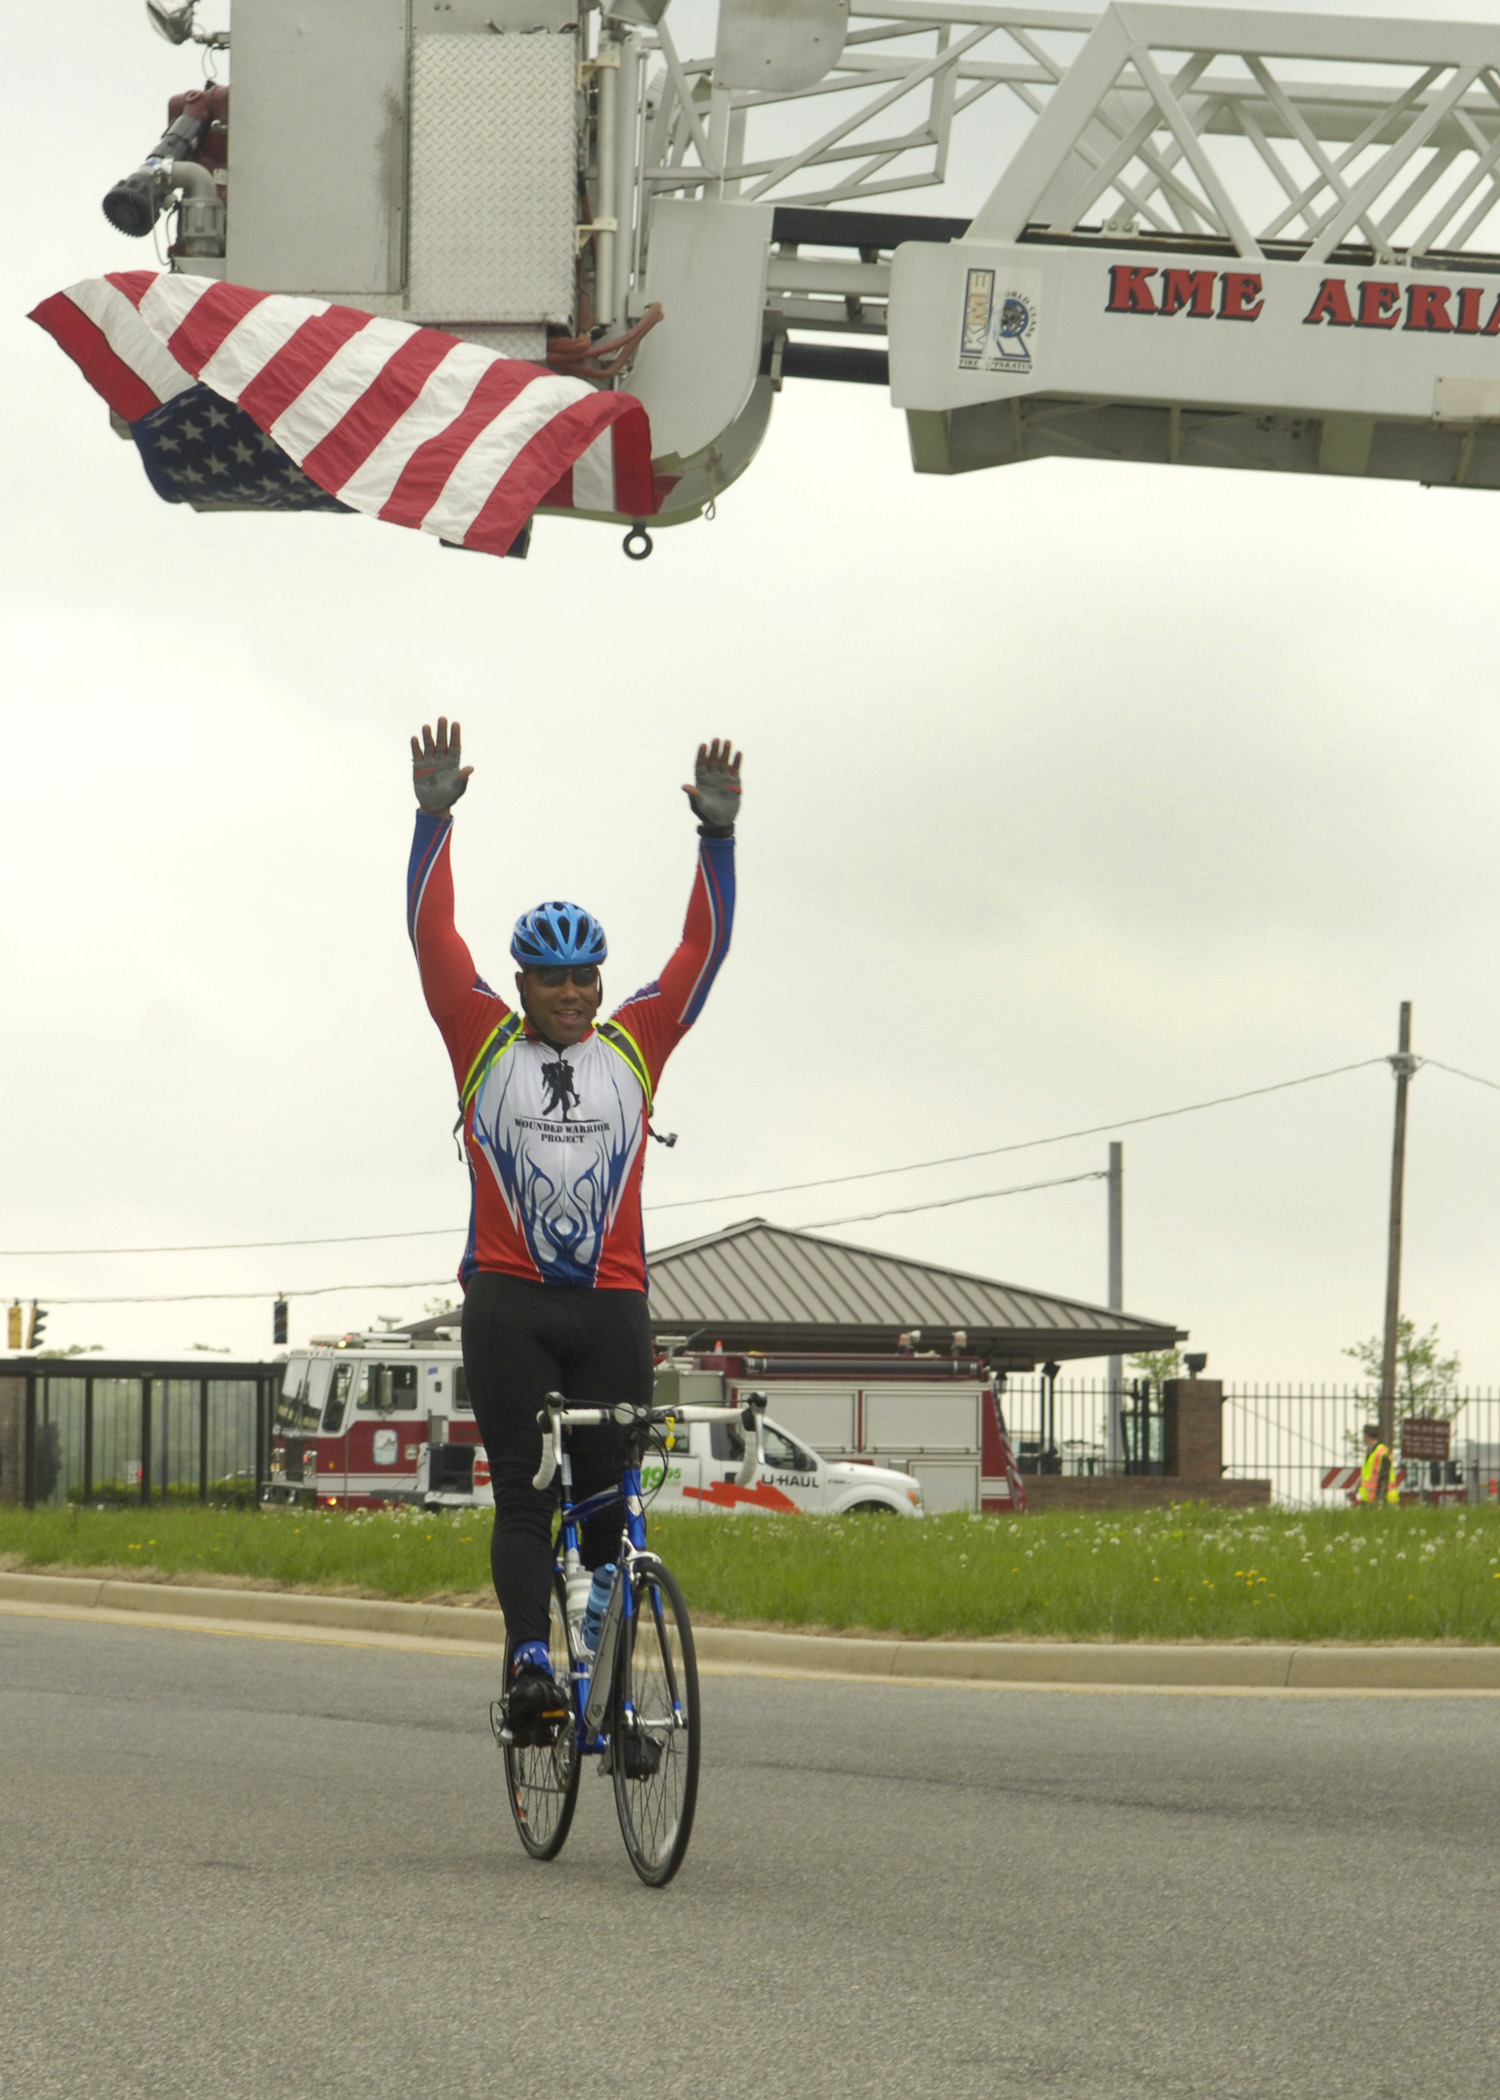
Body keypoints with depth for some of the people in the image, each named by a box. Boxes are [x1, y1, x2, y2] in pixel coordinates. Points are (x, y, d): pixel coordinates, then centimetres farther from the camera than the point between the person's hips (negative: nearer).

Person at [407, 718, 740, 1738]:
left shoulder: (634, 1047, 13)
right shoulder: (487, 1043, 9)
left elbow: (704, 946, 8)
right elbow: (433, 934, 3)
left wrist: (718, 831, -2)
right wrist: (435, 817, -6)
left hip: (611, 1305, 2)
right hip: (508, 1300, -2)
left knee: (612, 1497, 1)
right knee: (524, 1491, -8)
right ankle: (531, 1661, -19)